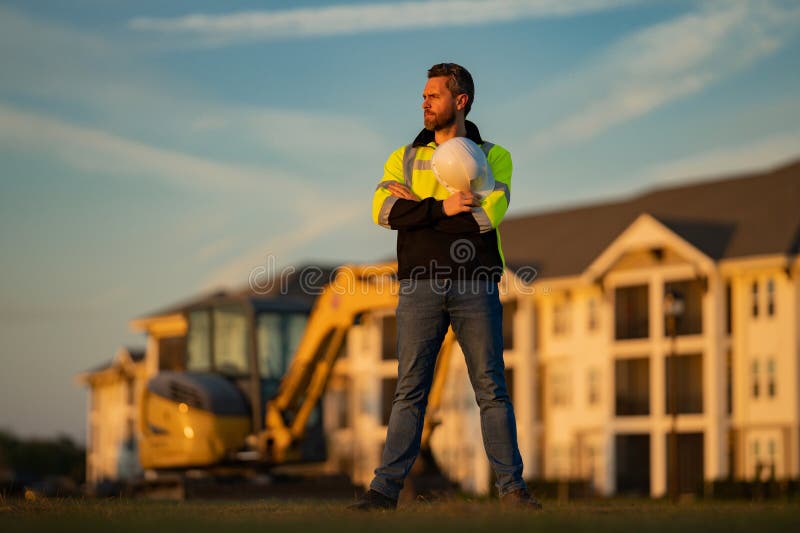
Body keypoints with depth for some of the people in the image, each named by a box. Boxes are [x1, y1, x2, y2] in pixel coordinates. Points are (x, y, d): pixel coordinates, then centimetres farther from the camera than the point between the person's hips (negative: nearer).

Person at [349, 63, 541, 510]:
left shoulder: (495, 157, 9)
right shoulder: (405, 158, 14)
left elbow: (488, 213, -10)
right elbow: (385, 210, -3)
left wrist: (419, 206, -4)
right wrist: (444, 208, -11)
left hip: (476, 286, -1)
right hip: (421, 286, 1)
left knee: (492, 388, -1)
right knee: (410, 390, -1)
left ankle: (512, 487, 3)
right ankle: (386, 488, 0)